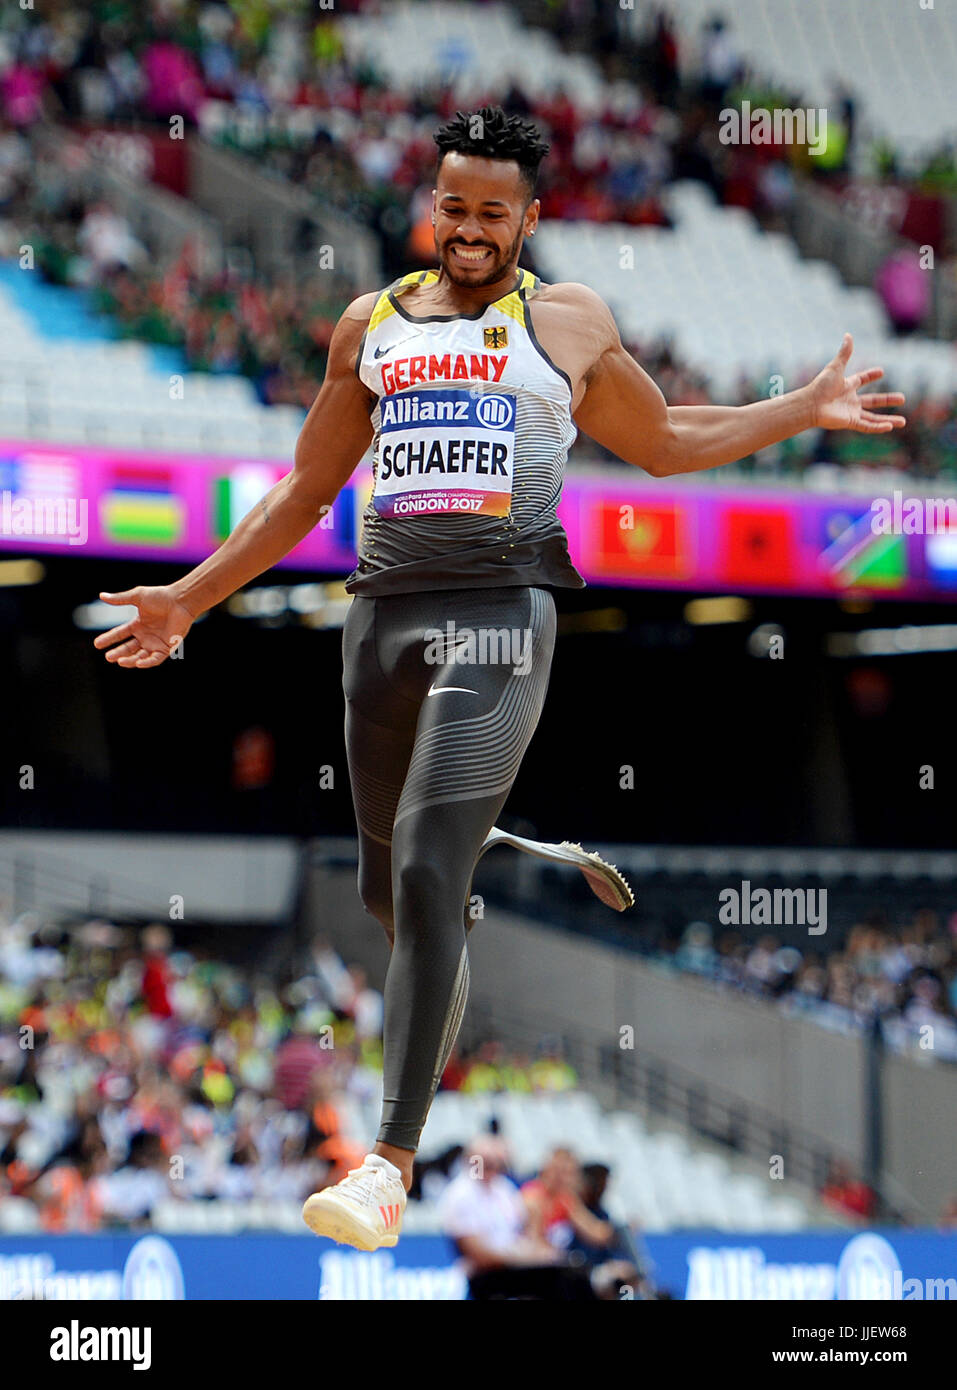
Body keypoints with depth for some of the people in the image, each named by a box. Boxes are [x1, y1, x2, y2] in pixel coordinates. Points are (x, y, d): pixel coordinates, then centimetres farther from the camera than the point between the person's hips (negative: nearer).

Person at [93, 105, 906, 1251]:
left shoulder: (568, 324, 9)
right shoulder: (371, 325, 16)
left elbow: (665, 443, 24)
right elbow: (307, 488, 22)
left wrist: (802, 409, 17)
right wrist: (188, 599, 20)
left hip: (500, 609, -4)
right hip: (385, 606, 4)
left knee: (424, 874, -18)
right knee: (388, 886, 9)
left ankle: (393, 1159, -20)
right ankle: (533, 864, 44)